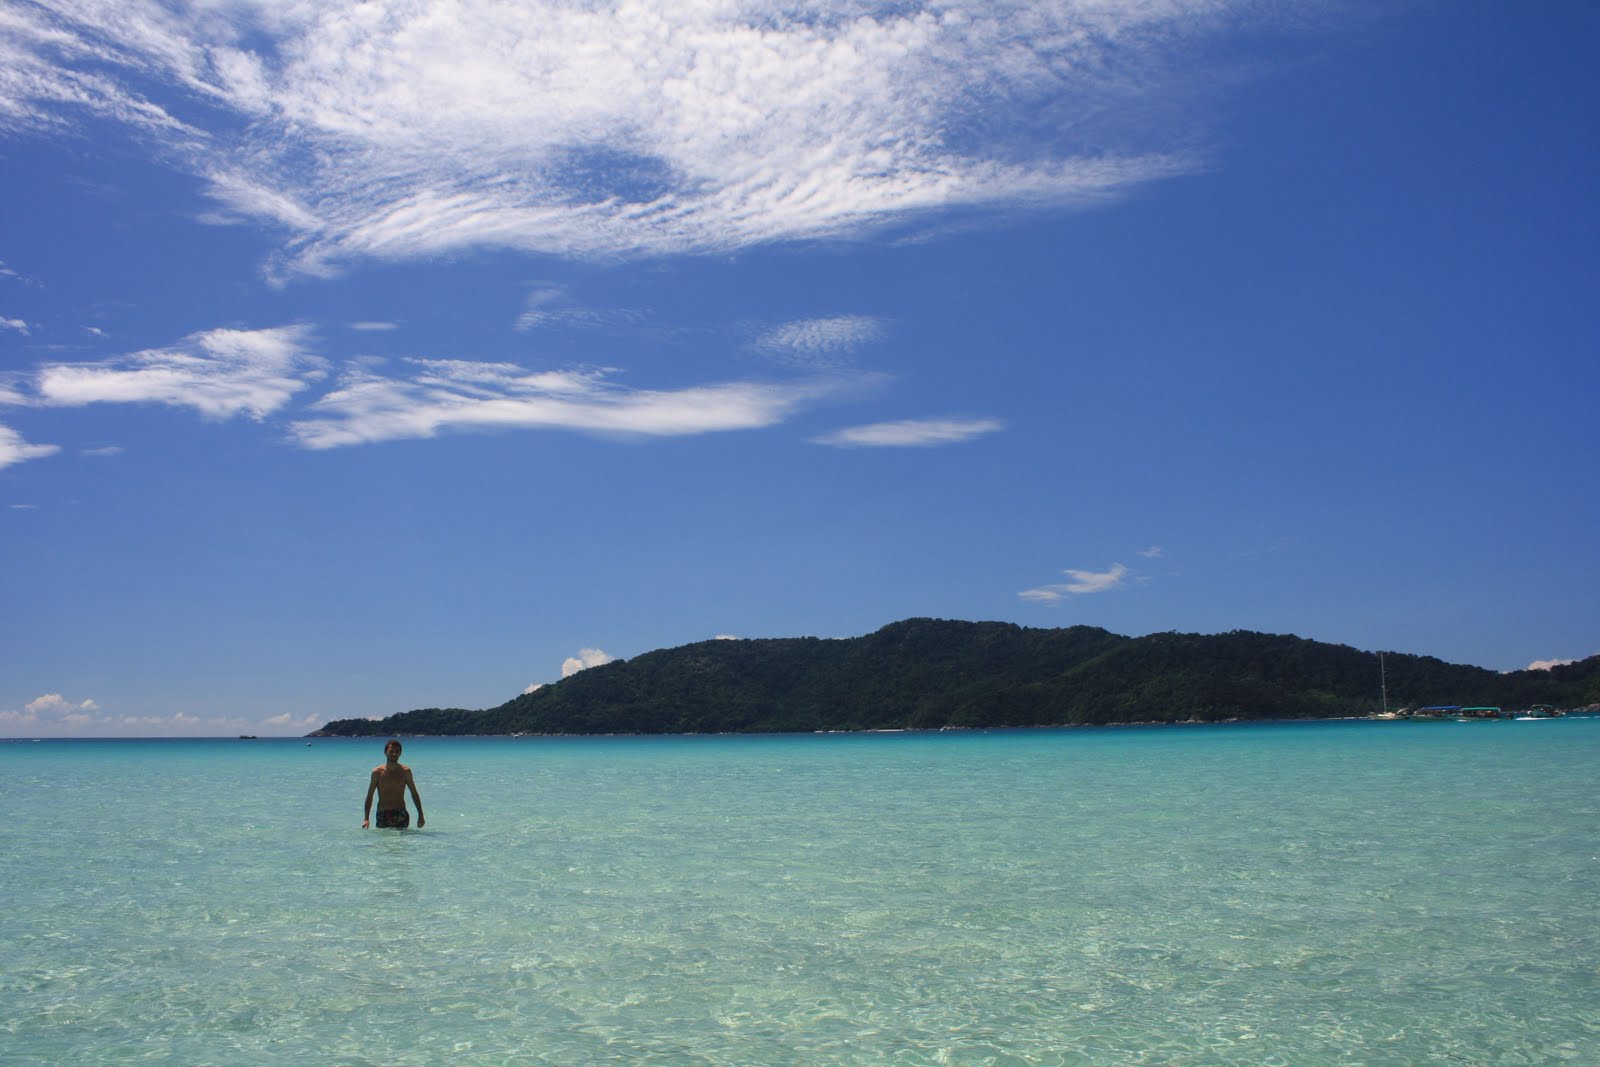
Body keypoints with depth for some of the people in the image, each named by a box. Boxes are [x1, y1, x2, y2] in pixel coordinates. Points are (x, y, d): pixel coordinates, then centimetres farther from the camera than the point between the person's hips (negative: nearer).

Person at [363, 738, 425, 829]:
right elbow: (369, 796, 2)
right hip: (383, 814, 0)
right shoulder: (377, 772, 0)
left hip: (401, 814, 0)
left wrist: (420, 815, 5)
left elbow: (414, 794, 9)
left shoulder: (405, 771, 3)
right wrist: (366, 819, -7)